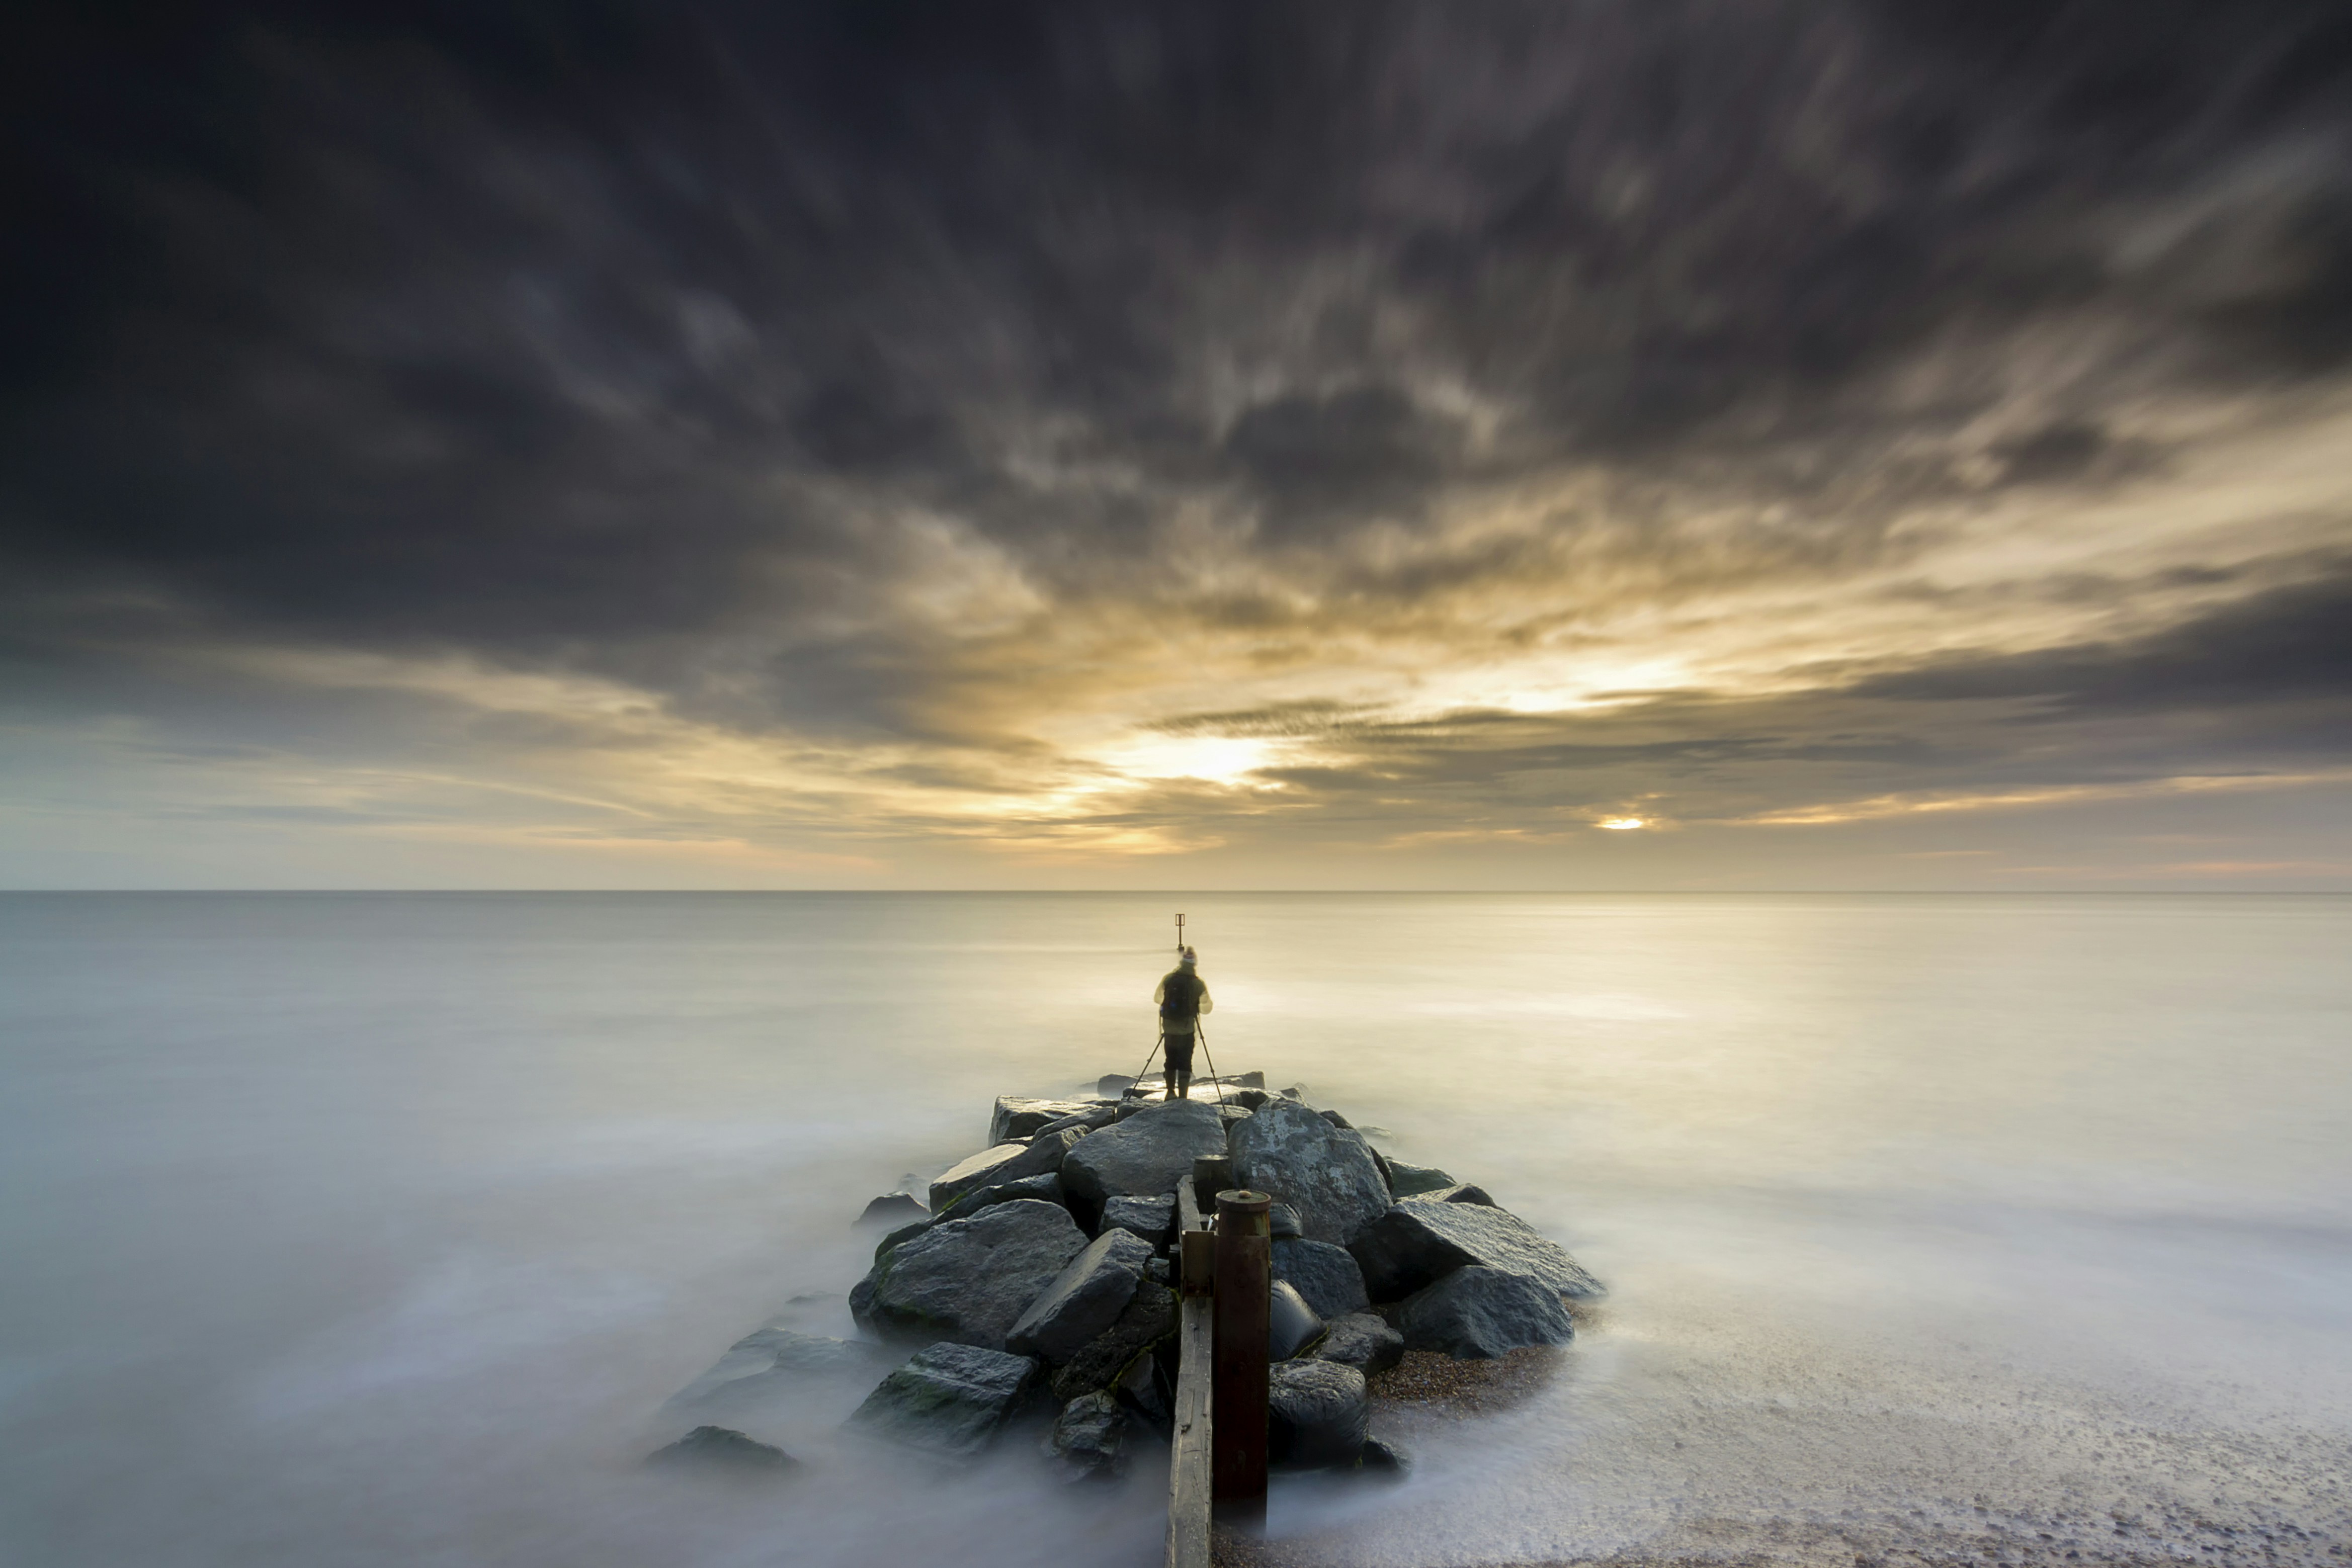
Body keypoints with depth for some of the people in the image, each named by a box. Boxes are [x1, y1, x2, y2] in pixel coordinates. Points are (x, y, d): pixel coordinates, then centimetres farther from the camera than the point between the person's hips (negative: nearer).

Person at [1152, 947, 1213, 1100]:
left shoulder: (1168, 979, -3)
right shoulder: (1199, 984, -8)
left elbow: (1157, 998, 11)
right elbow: (1206, 1008, -3)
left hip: (1169, 1028, 3)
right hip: (1187, 1030, -2)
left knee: (1170, 1060, 17)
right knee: (1185, 1063, 3)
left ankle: (1171, 1093, 23)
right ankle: (1183, 1096, -3)